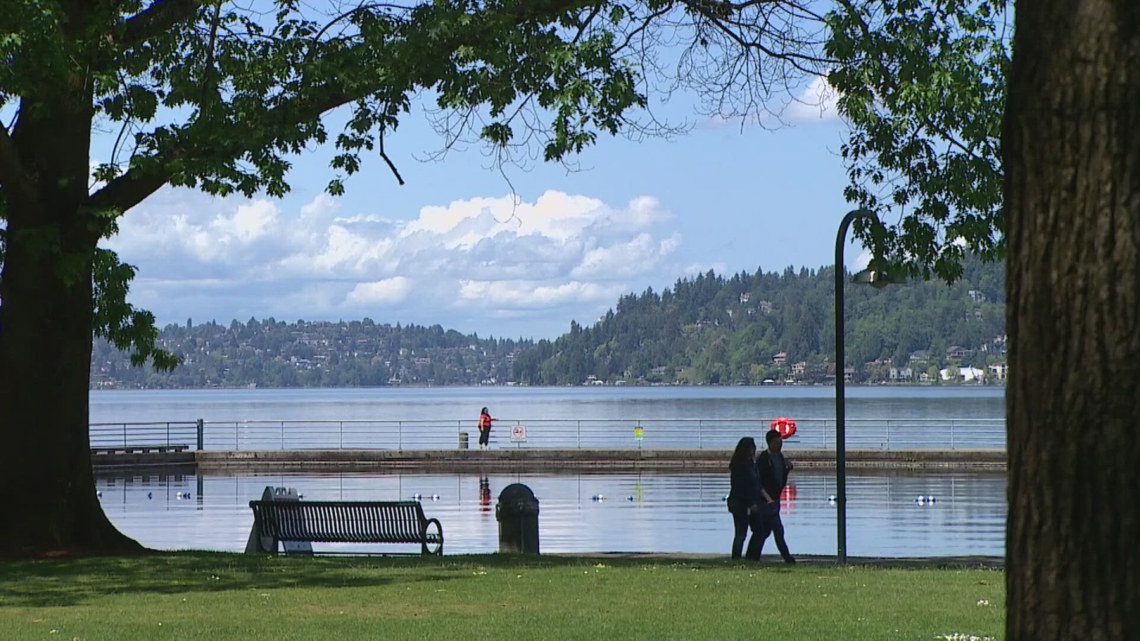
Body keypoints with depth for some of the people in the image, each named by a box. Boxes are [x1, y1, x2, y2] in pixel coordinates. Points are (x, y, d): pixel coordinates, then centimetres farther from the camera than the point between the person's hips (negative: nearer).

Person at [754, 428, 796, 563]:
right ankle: (787, 557, -5)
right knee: (778, 530, -9)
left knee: (764, 531, 11)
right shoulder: (763, 459, -12)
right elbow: (758, 482, -15)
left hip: (775, 500, 8)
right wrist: (768, 498, -21)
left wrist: (788, 468, -1)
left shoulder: (780, 457, 11)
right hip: (766, 500, -8)